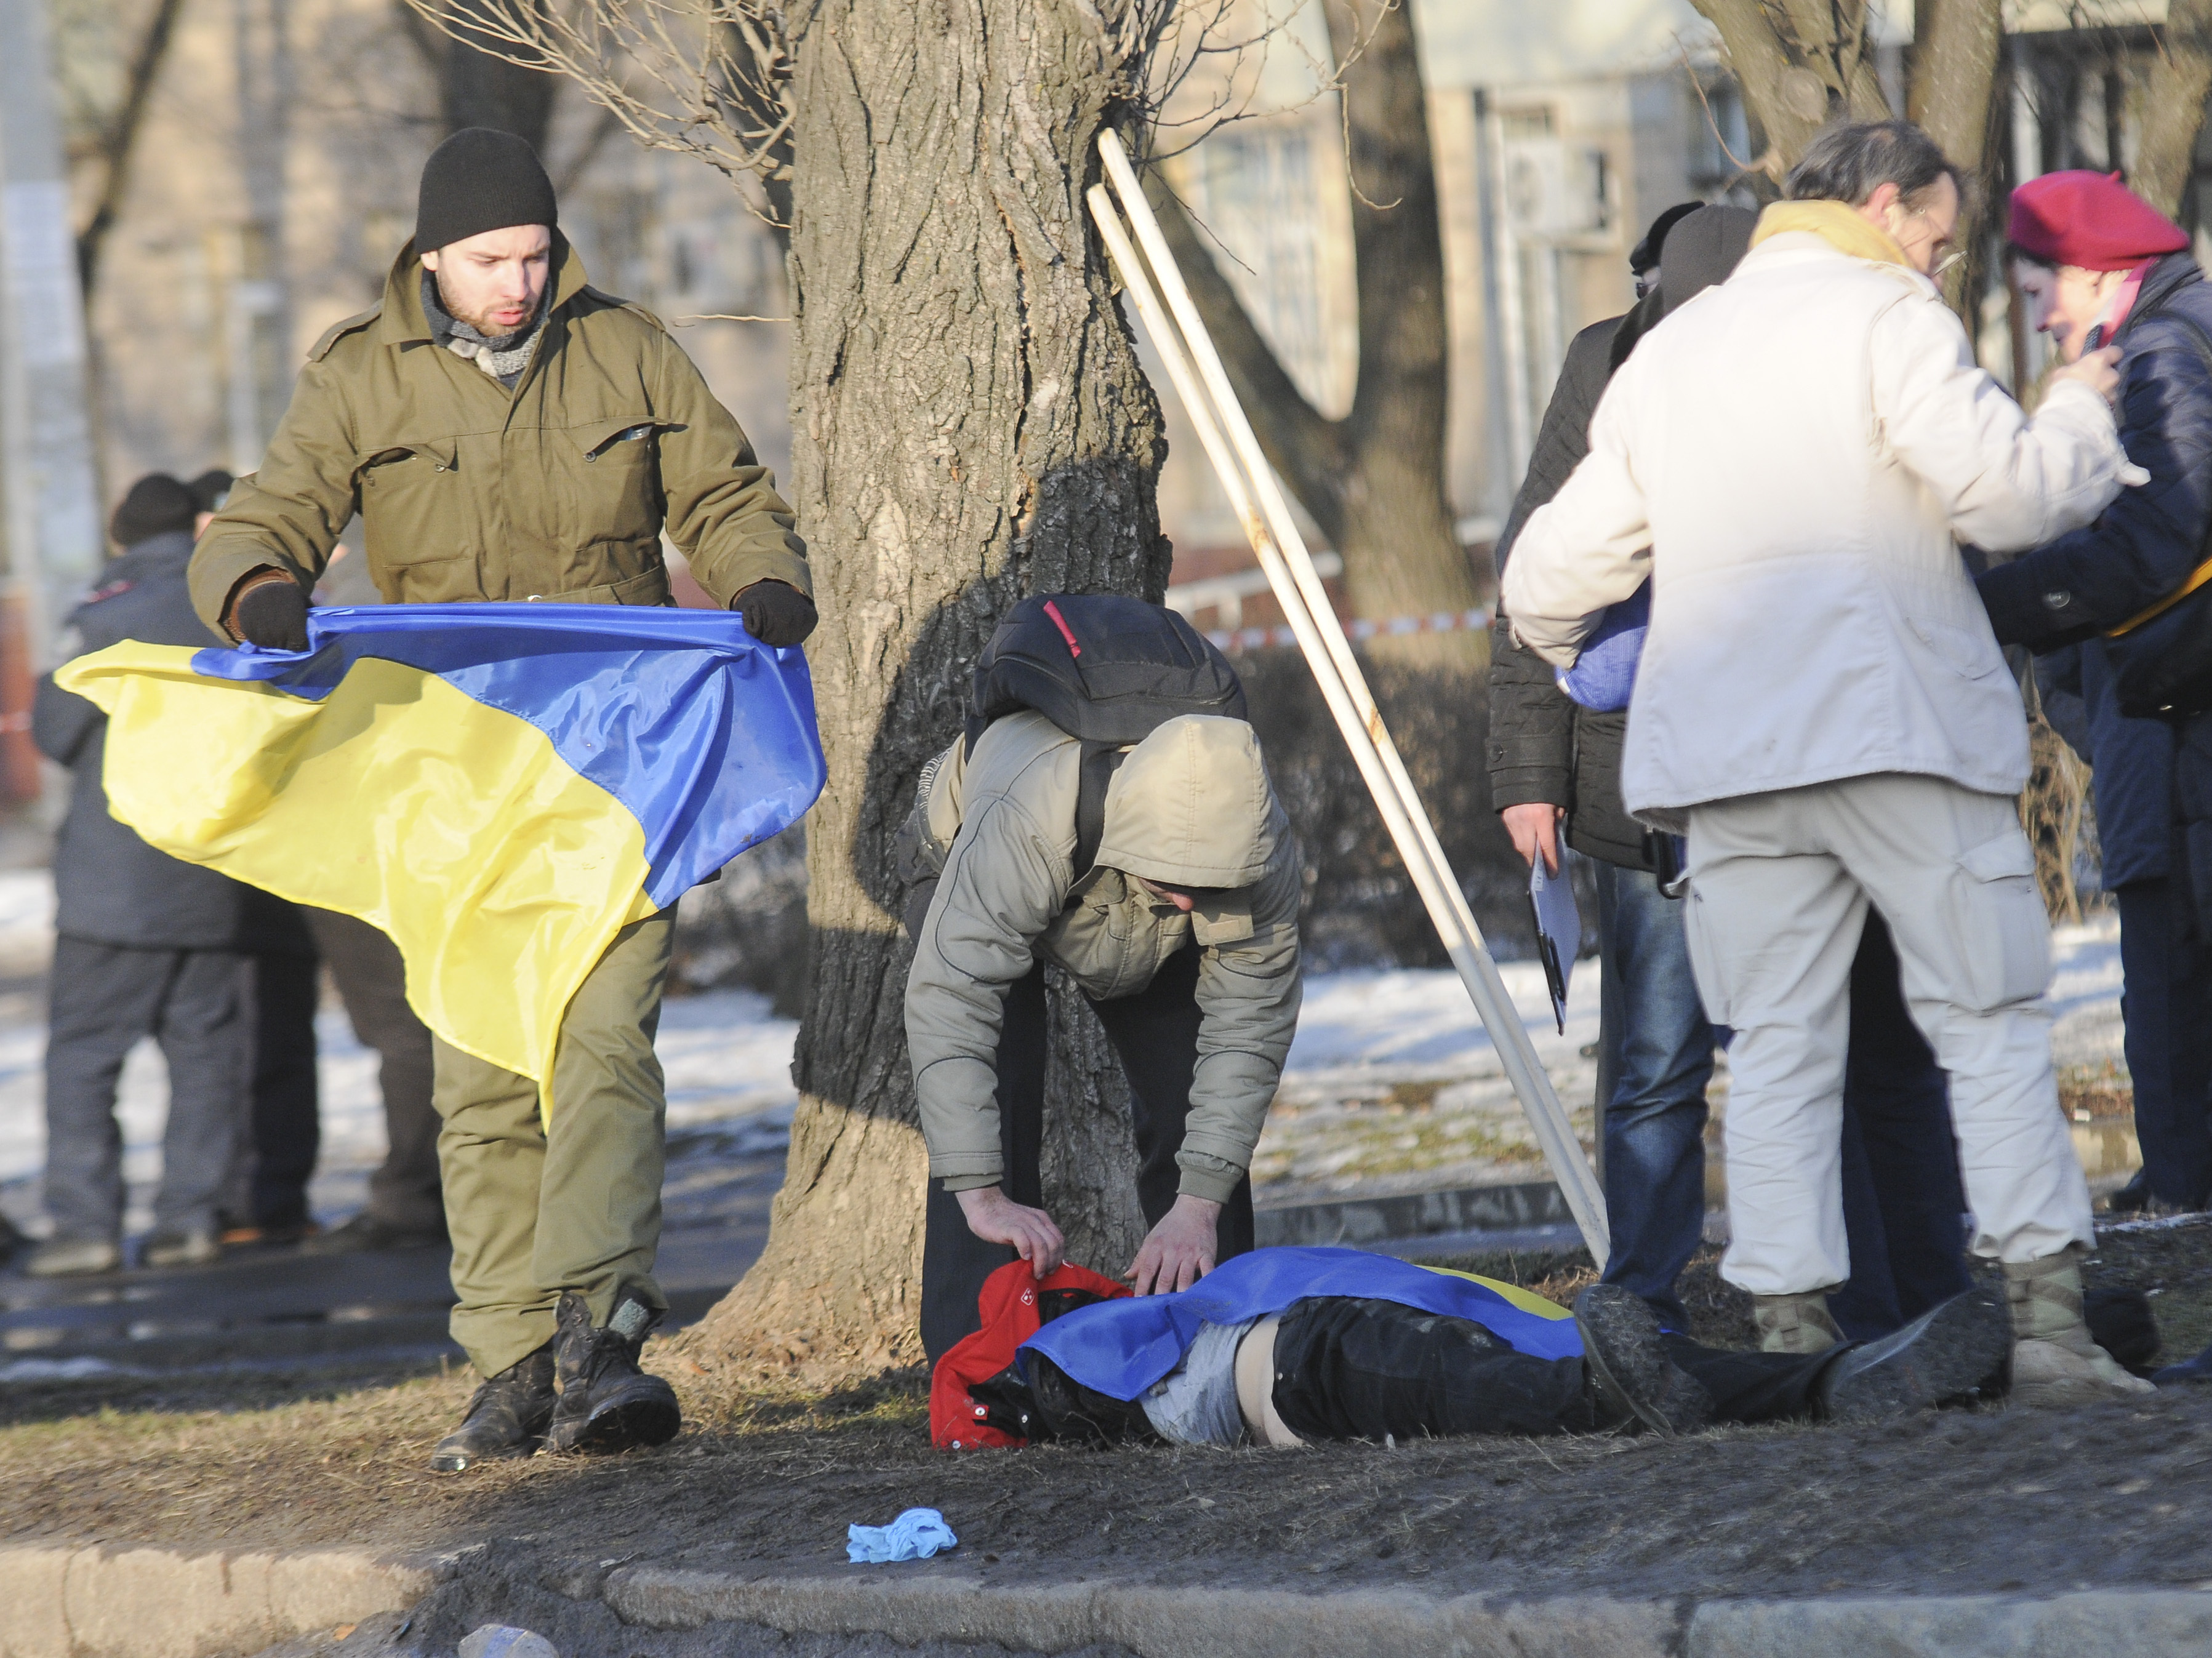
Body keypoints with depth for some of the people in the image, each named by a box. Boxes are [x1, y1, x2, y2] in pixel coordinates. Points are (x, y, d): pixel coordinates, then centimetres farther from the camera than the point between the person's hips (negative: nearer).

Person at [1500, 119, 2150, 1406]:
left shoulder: (1669, 350, 19)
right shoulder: (1883, 315, -1)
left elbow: (1551, 576, 22)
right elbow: (2008, 493, -13)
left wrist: (1566, 662, 44)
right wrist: (2082, 417, 7)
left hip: (1725, 751, 5)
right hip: (1901, 723, -5)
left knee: (1779, 1049, 6)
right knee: (1991, 1021, 2)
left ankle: (1787, 1329, -2)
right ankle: (2049, 1321, -4)